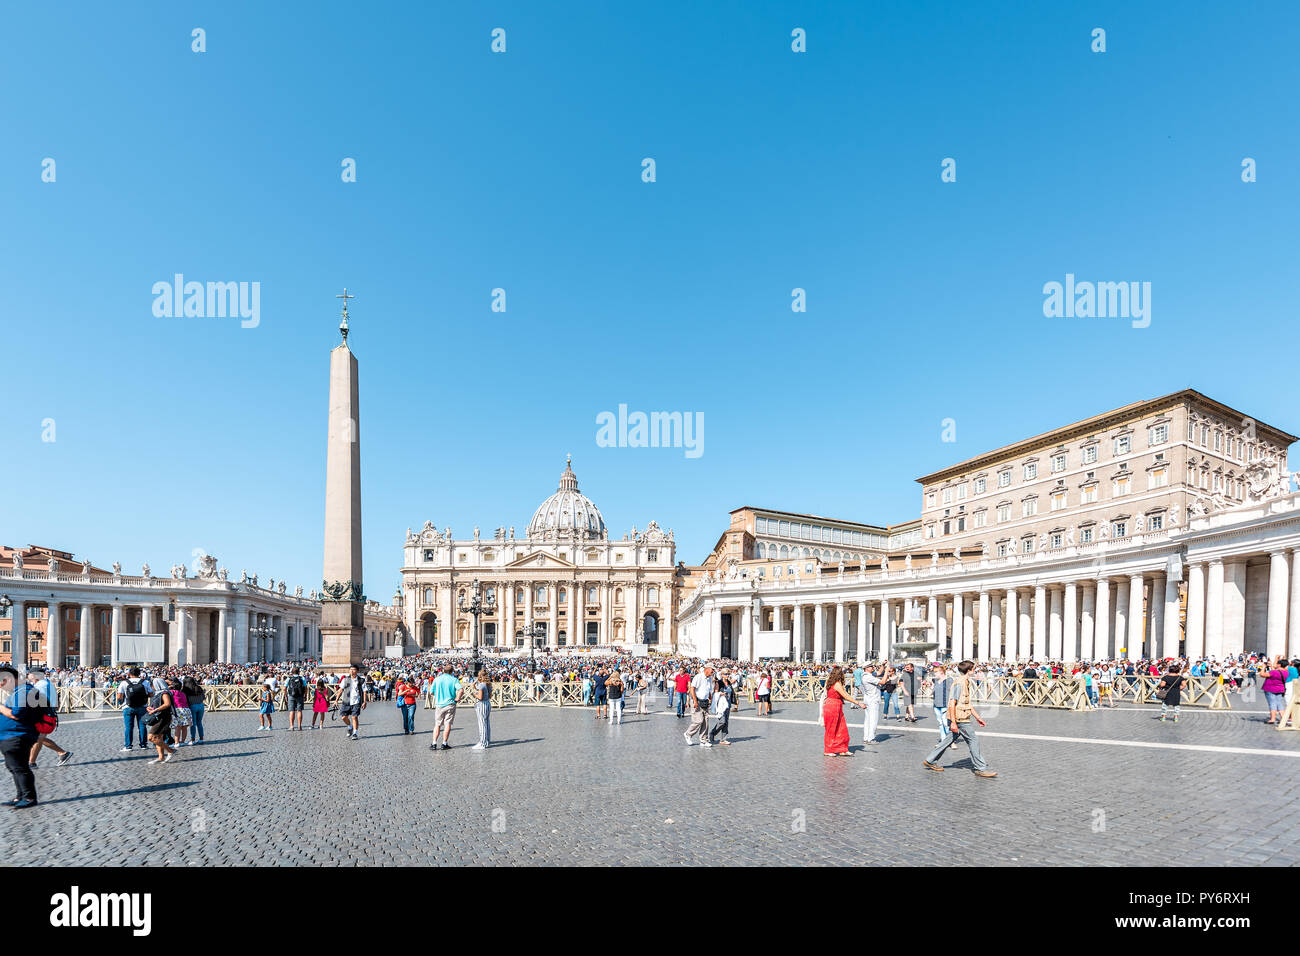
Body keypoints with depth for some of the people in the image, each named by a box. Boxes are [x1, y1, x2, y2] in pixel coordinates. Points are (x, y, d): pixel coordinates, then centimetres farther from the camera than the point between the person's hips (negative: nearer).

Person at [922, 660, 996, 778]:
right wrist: (953, 722, -22)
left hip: (962, 718, 10)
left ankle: (929, 761, 18)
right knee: (973, 740, -2)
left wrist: (977, 717, 26)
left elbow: (968, 703, 25)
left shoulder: (965, 683, 16)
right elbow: (952, 703, -21)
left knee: (948, 740, 12)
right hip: (959, 719, -10)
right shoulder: (958, 683, -17)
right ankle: (980, 769, 8)